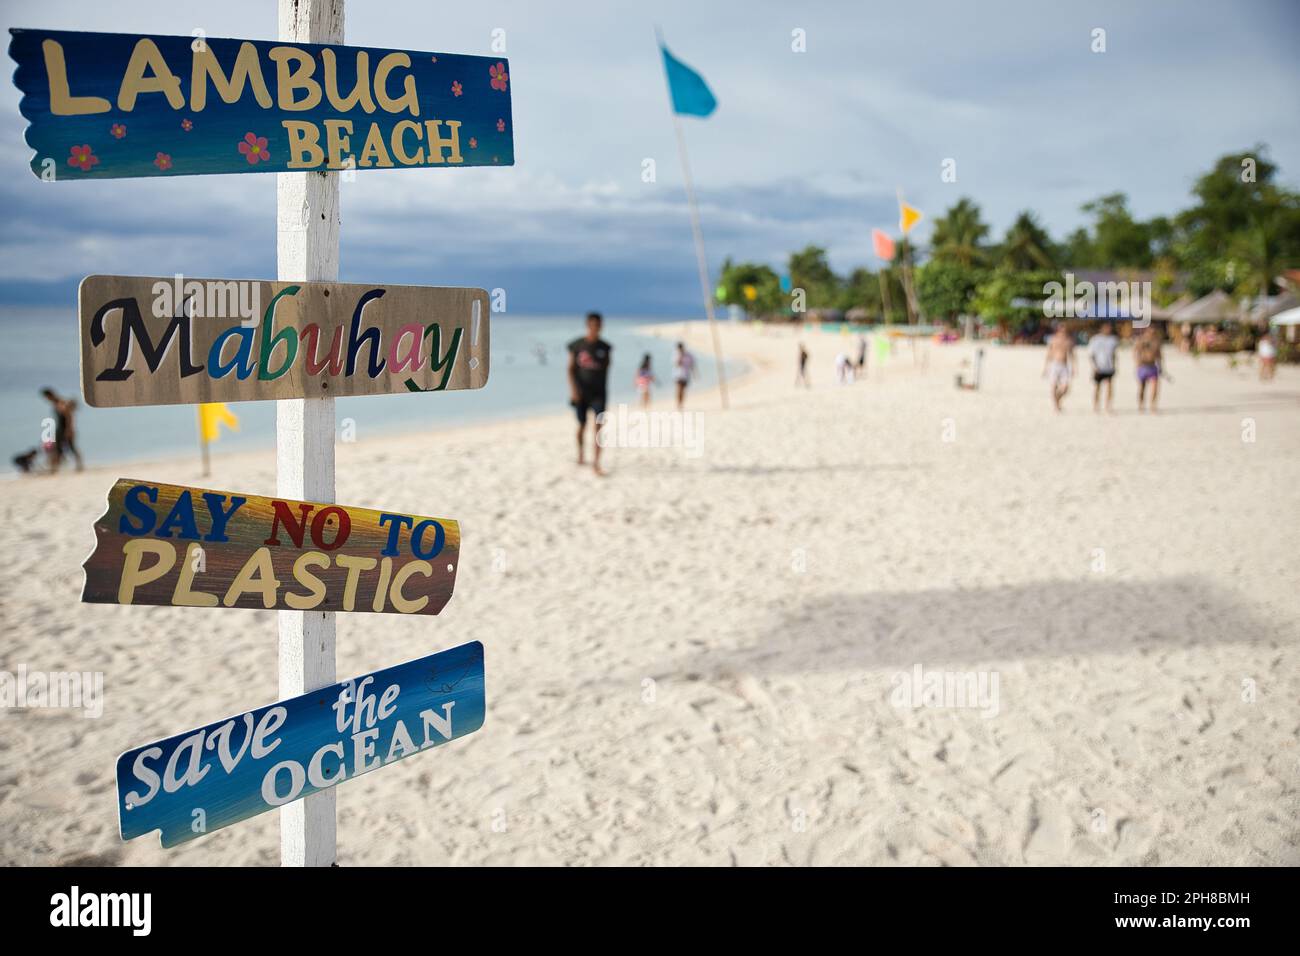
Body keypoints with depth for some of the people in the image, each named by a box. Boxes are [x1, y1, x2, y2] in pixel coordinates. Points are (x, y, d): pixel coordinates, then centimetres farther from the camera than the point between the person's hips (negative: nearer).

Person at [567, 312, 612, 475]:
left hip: (598, 392, 0)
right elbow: (570, 369, -2)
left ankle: (596, 463, -13)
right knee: (582, 425, 12)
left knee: (598, 426, -12)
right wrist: (573, 388, -13)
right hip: (581, 392, 0)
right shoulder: (577, 345, -3)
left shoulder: (605, 347, 0)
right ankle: (580, 456, 34)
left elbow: (606, 369, 11)